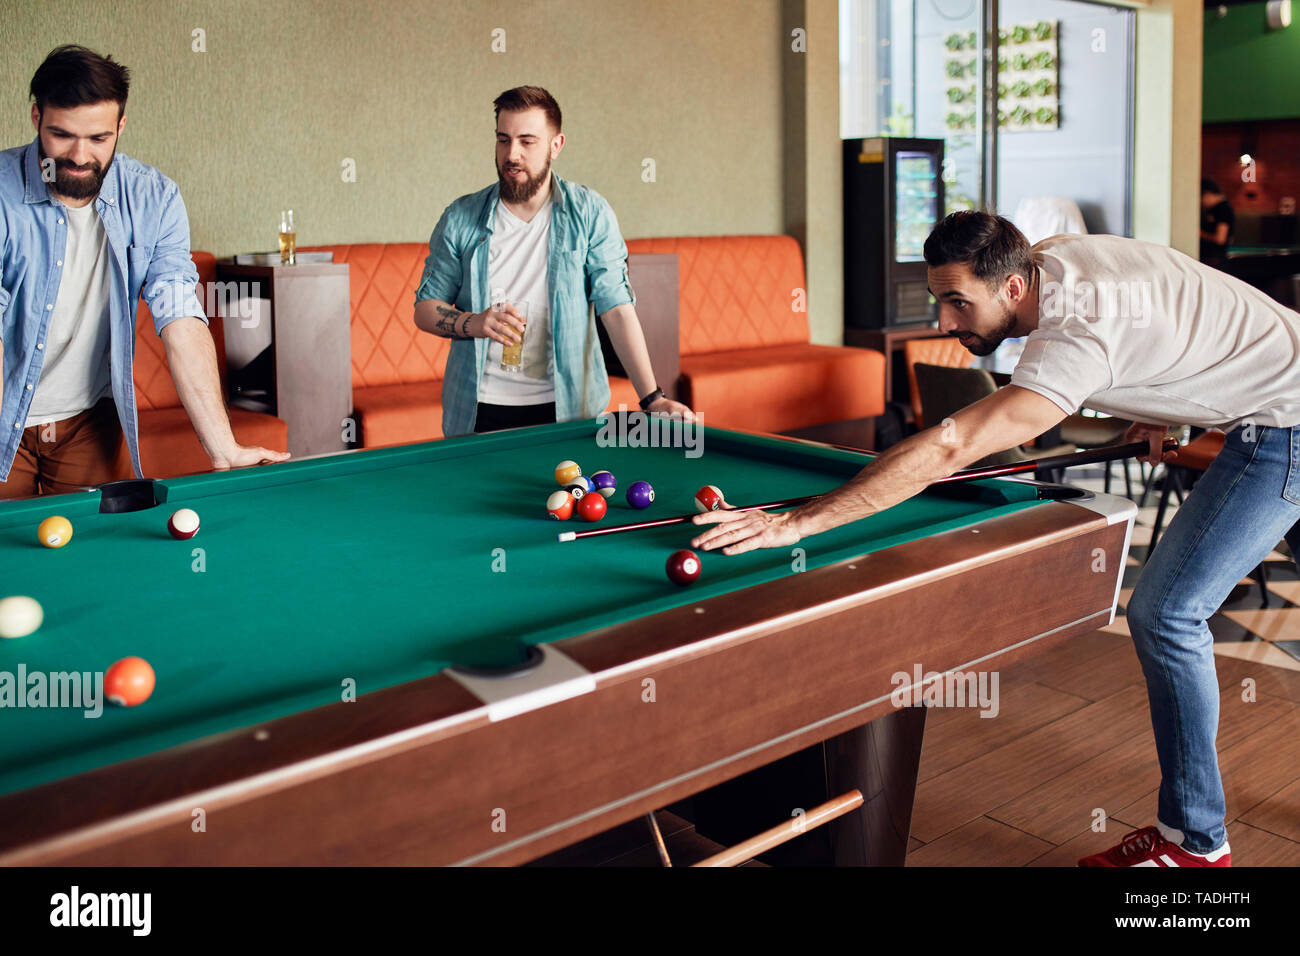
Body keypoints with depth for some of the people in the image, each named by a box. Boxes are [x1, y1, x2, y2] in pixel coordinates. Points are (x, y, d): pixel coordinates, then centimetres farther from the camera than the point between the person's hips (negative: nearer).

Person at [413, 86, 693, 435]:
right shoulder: (460, 219, 1)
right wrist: (473, 323, -16)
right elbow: (425, 307, 6)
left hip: (566, 406, -1)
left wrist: (652, 398, -17)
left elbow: (617, 309, -8)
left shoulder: (590, 213, -3)